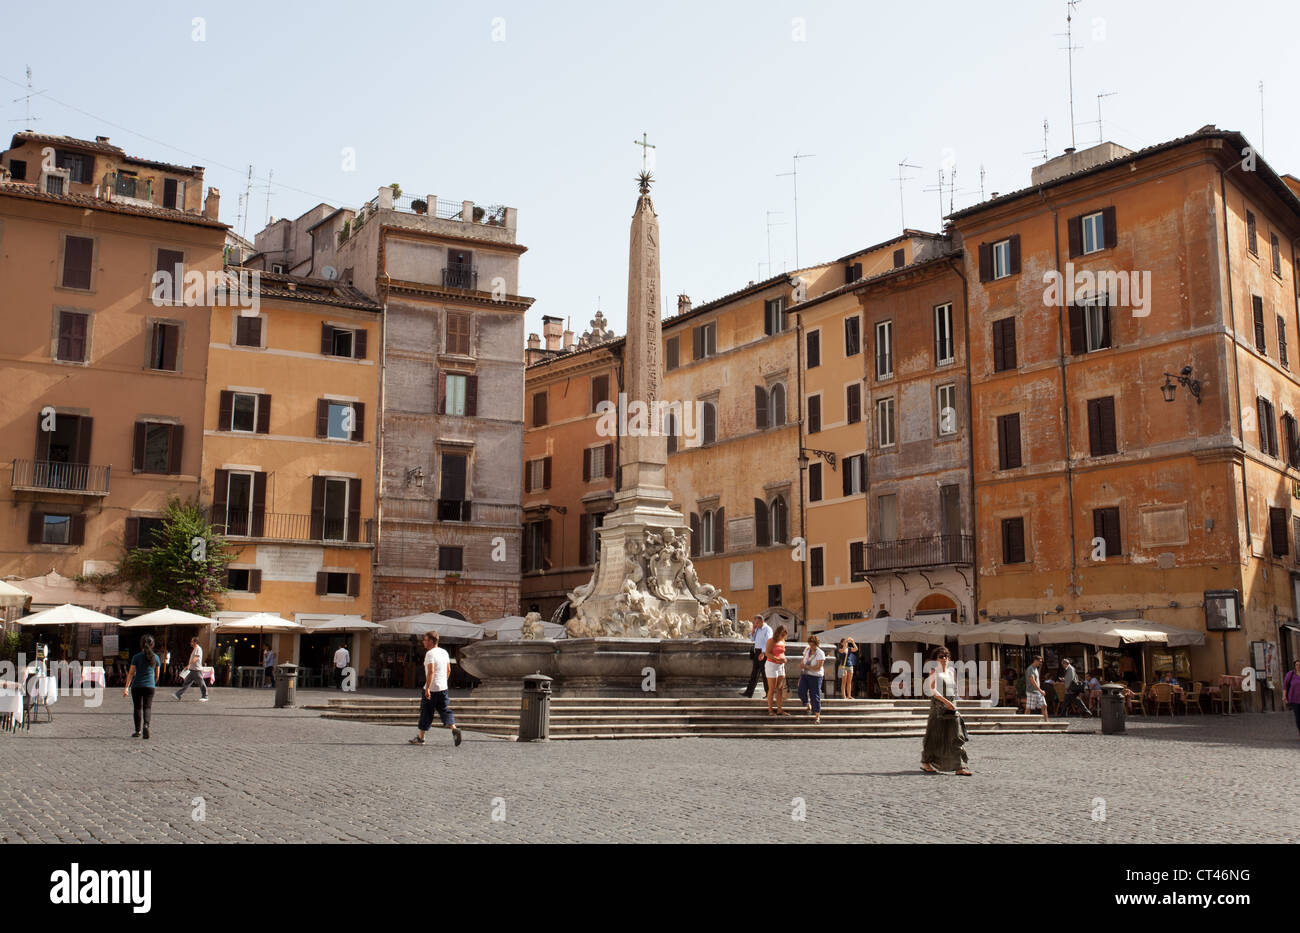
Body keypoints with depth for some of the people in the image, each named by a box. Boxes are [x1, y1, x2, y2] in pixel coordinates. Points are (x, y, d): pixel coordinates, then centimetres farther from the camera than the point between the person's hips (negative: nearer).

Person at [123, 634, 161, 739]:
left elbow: (131, 673, -6)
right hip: (149, 686, 1)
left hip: (137, 686, -1)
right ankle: (146, 724, -25)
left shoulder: (136, 657, -2)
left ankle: (137, 731, 14)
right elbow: (157, 675, 12)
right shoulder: (155, 657, 4)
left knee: (137, 708, 10)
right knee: (147, 707, 2)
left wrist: (126, 687, -8)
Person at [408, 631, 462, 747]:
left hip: (431, 689, -7)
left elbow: (431, 671, -23)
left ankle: (420, 737, 15)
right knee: (445, 711, 6)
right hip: (443, 688, 7)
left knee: (426, 713, 5)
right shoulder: (444, 652, 11)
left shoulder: (430, 653, -14)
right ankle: (454, 728, -15)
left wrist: (427, 688, -25)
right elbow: (448, 670, 17)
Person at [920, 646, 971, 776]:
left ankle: (959, 767, -5)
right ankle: (926, 763, 18)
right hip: (938, 704, -5)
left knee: (956, 736, -3)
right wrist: (946, 702, -22)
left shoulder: (951, 671, 13)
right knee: (934, 735, 2)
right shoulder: (934, 671, -4)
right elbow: (933, 690, -14)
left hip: (951, 705, 5)